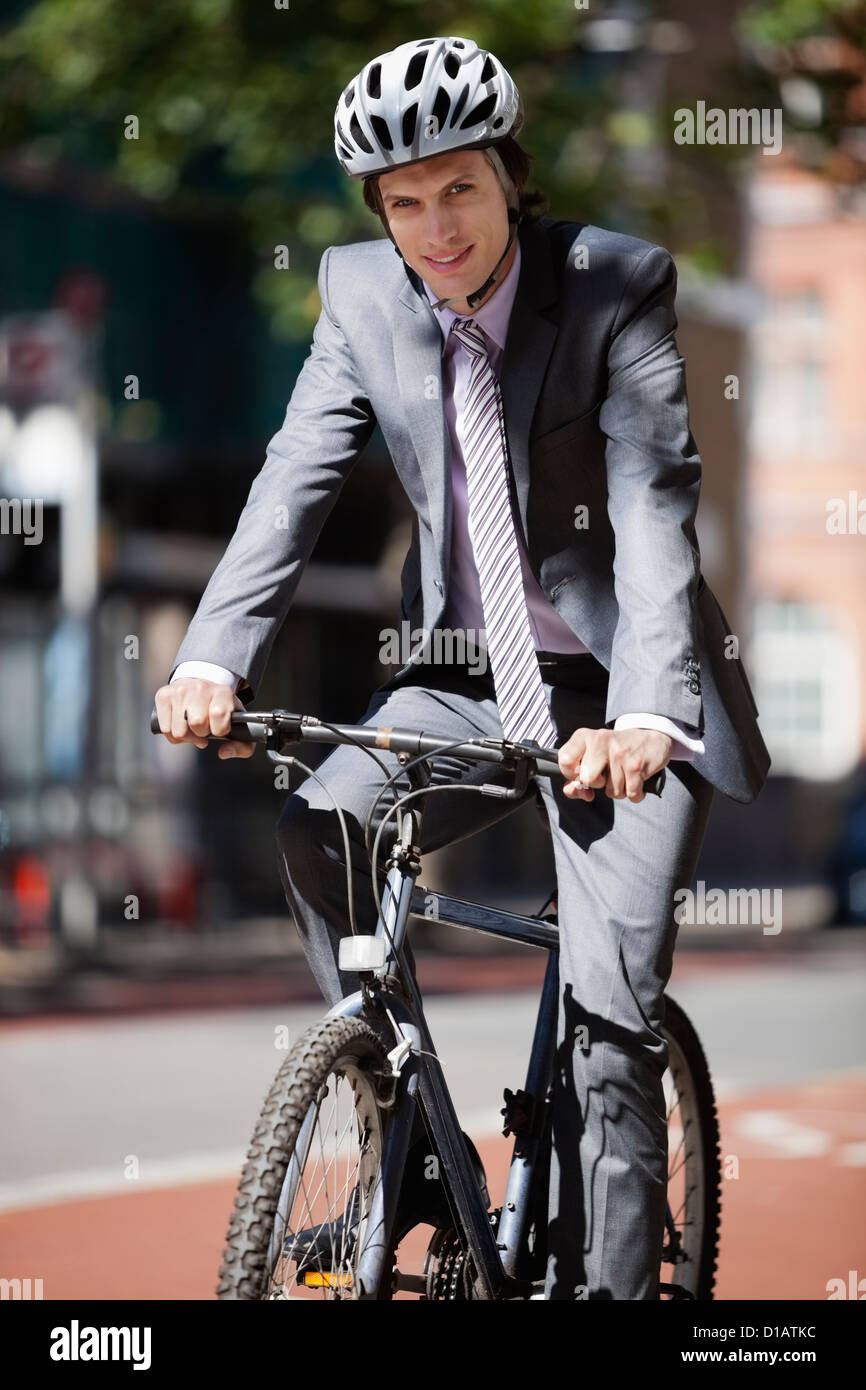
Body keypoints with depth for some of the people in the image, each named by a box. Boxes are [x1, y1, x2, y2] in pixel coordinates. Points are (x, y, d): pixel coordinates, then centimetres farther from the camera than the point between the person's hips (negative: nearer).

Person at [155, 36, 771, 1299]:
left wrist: (644, 717, -40)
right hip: (466, 679, 4)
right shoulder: (361, 294, -3)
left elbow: (655, 509, -25)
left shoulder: (616, 285, -16)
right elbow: (295, 483, -10)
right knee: (318, 828, -22)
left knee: (609, 1022, -11)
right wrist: (213, 659, -27)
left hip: (618, 700, -4)